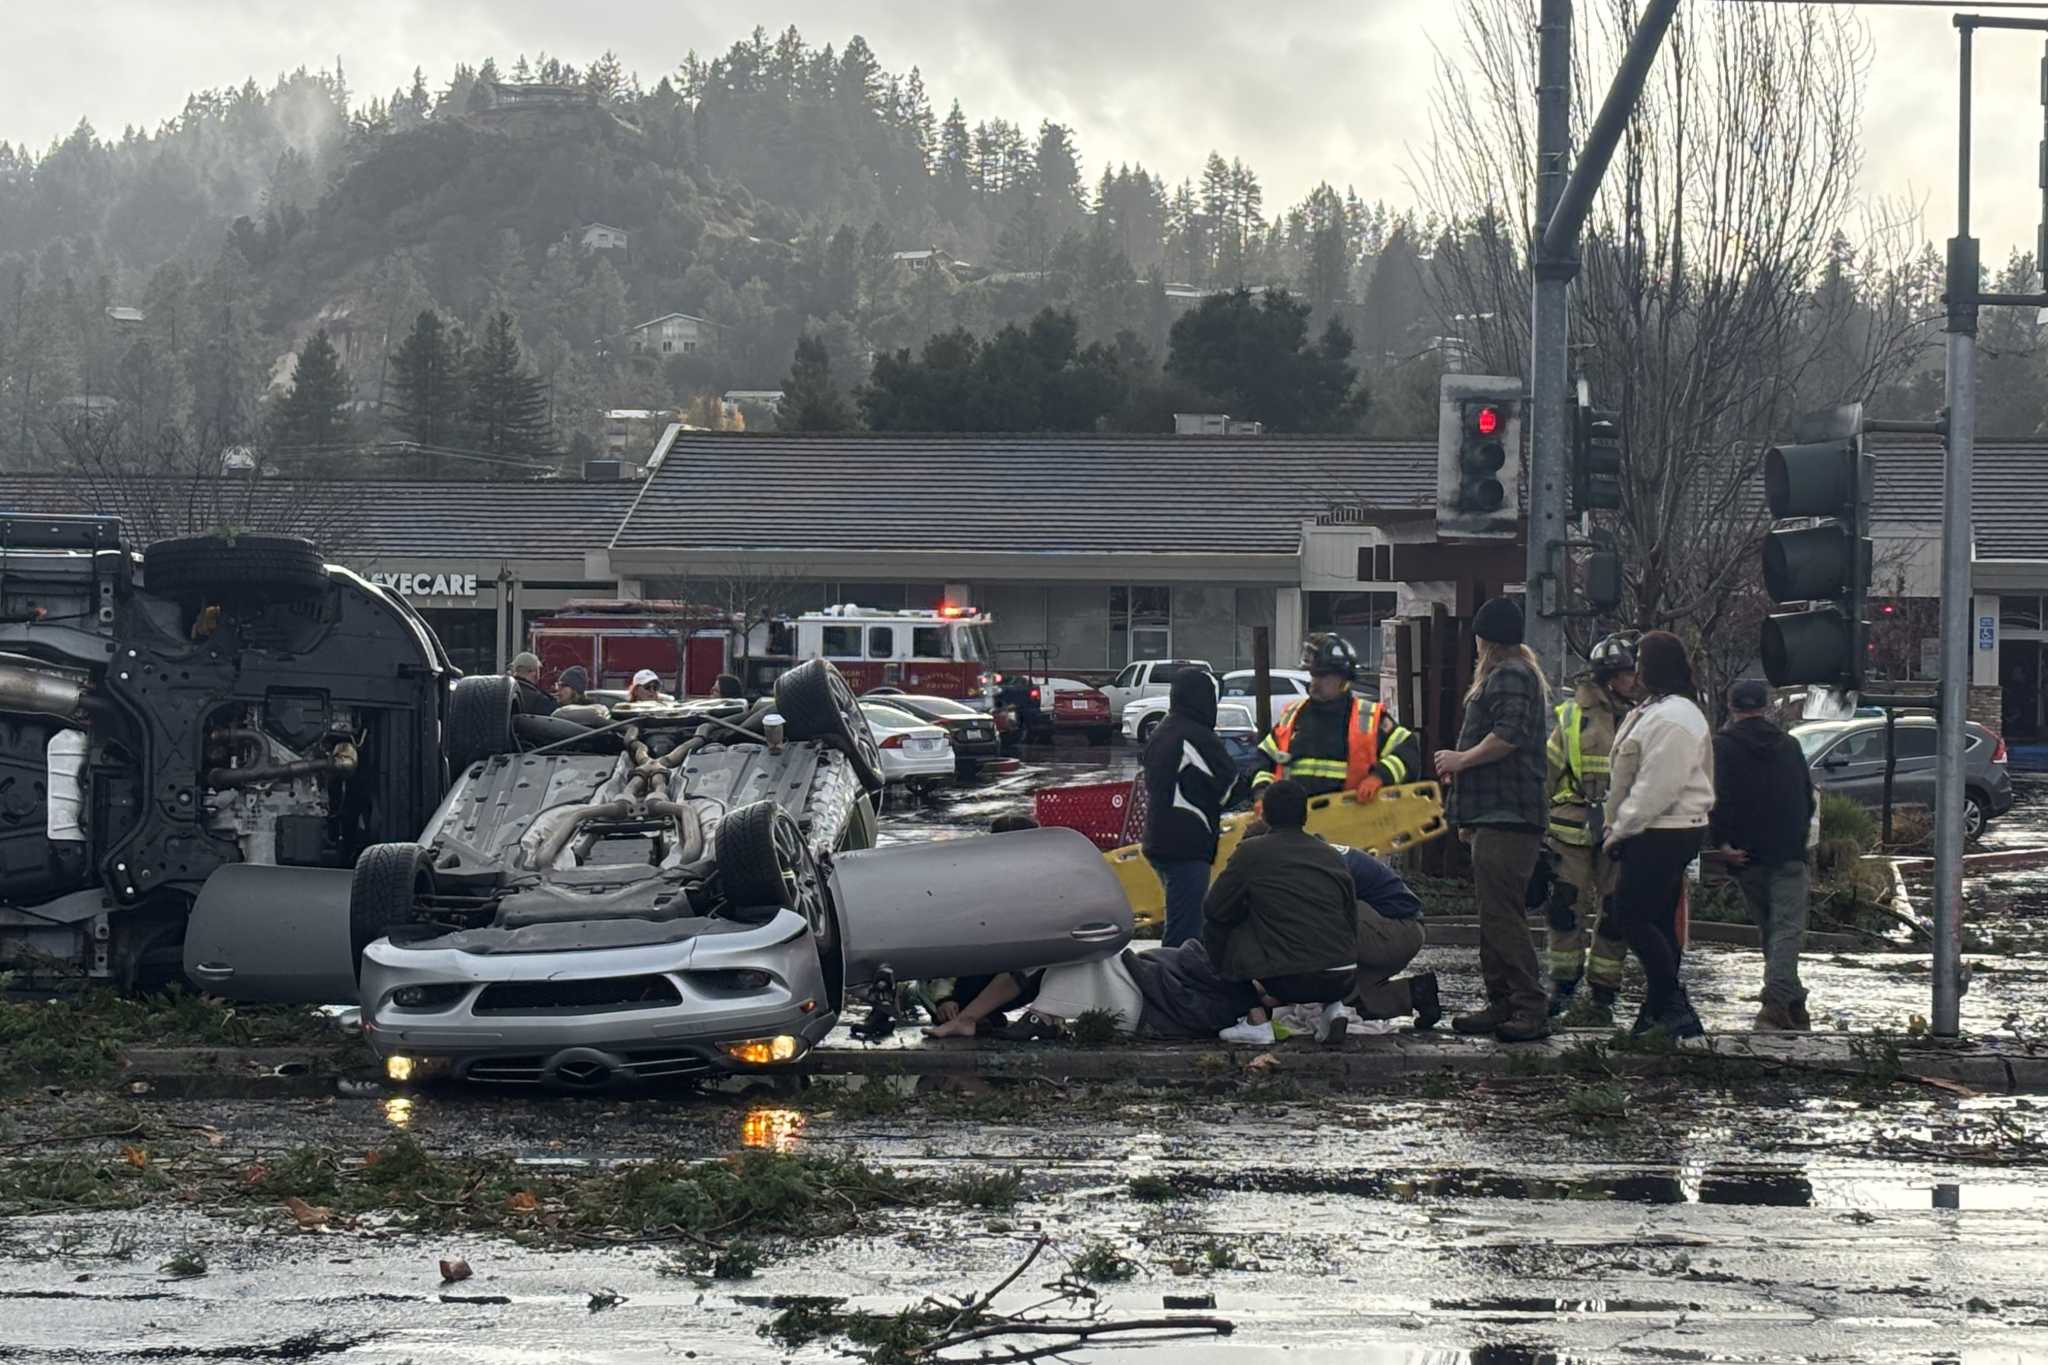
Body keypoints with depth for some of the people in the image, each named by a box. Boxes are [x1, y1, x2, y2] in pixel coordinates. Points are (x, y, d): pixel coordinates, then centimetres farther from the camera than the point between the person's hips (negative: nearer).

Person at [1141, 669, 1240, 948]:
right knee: (1185, 931, -10)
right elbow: (1230, 786, -9)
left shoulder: (1159, 736, 14)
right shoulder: (1198, 737, -16)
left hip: (1158, 842, 10)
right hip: (1188, 848, -10)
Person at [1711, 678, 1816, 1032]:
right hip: (1789, 855, 1)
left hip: (1747, 855, 0)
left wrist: (1719, 841, -8)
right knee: (1788, 927, -6)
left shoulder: (1723, 746, 1)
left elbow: (1716, 797, -12)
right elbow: (1808, 795, 20)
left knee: (1769, 929, 12)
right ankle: (1776, 1001, -24)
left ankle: (1794, 1005, 16)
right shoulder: (1789, 744, 13)